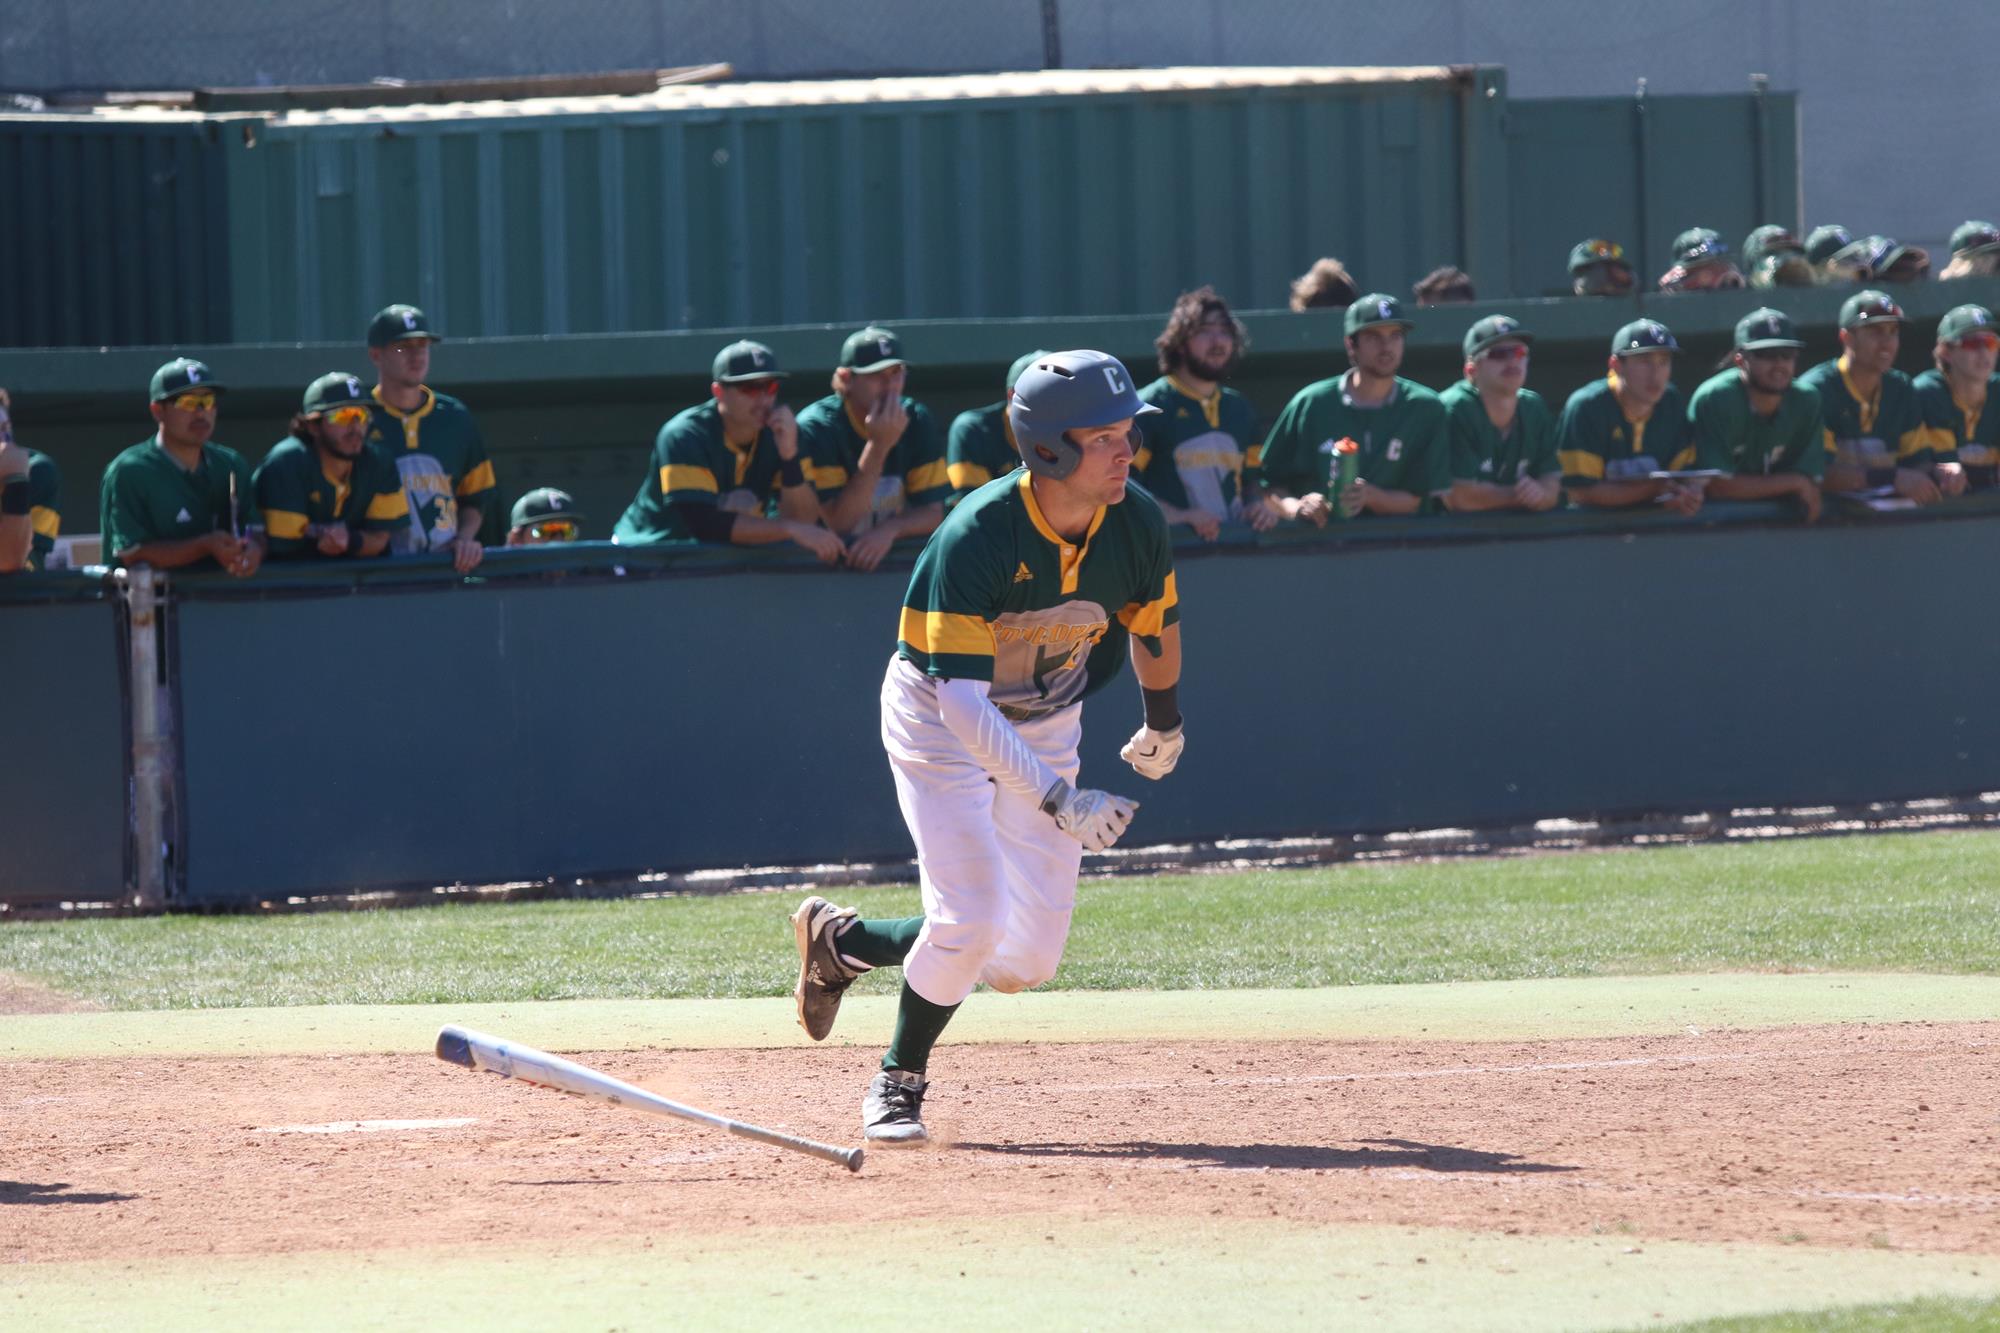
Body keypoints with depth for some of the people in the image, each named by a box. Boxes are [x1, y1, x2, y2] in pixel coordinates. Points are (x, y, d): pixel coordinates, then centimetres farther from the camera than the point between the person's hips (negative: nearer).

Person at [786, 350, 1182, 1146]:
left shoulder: (1136, 526, -17)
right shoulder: (975, 538, -33)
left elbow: (1154, 620, 6)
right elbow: (962, 702, -38)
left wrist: (1164, 722, 22)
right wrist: (1057, 800, -47)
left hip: (1047, 721, 5)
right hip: (939, 717, -5)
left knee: (1026, 962, -1)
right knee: (970, 918, -18)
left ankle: (841, 942, 23)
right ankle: (898, 1084, 8)